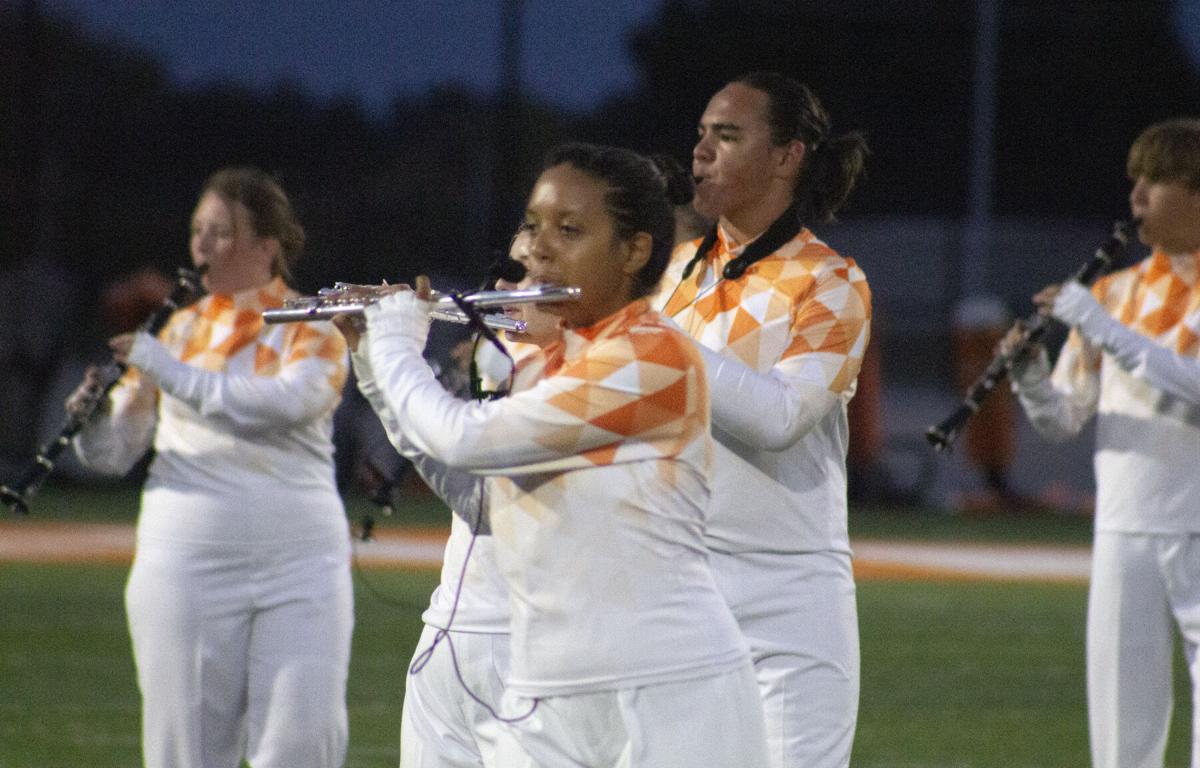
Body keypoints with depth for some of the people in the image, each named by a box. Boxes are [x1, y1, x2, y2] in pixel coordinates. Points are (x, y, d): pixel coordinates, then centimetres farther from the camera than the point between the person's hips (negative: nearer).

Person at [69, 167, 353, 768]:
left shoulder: (316, 329, 5)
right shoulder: (181, 328, 13)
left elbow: (284, 402, -17)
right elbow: (113, 454, 13)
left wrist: (163, 368, -16)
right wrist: (93, 419, -10)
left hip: (300, 566, -2)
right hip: (186, 561, 2)